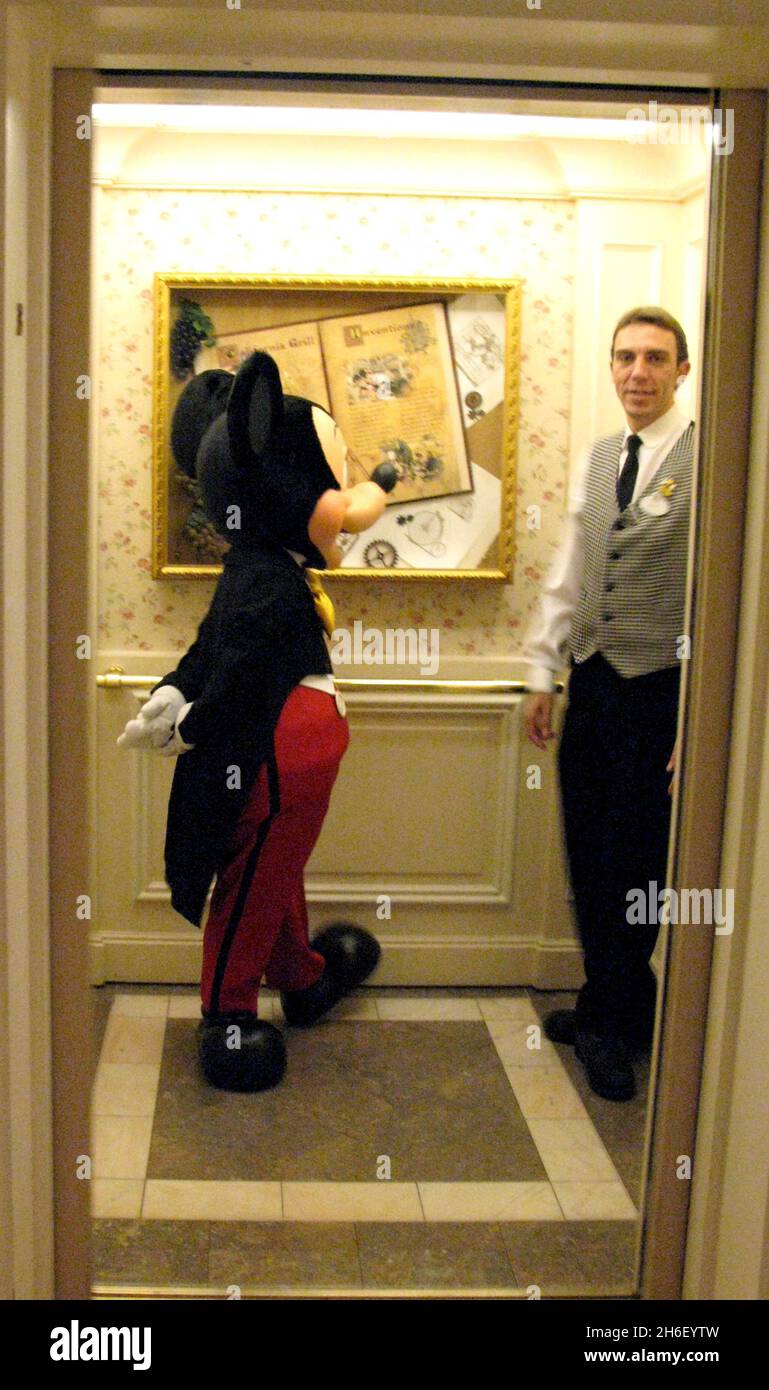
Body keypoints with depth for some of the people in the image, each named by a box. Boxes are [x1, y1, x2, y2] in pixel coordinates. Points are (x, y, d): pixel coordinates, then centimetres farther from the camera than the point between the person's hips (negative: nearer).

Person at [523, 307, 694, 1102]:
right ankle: (613, 1004, 31)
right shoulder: (598, 460, 11)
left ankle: (612, 1020, 21)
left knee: (632, 863, 2)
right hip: (594, 681, 7)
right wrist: (543, 674, 13)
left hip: (662, 691, -7)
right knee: (588, 852, 13)